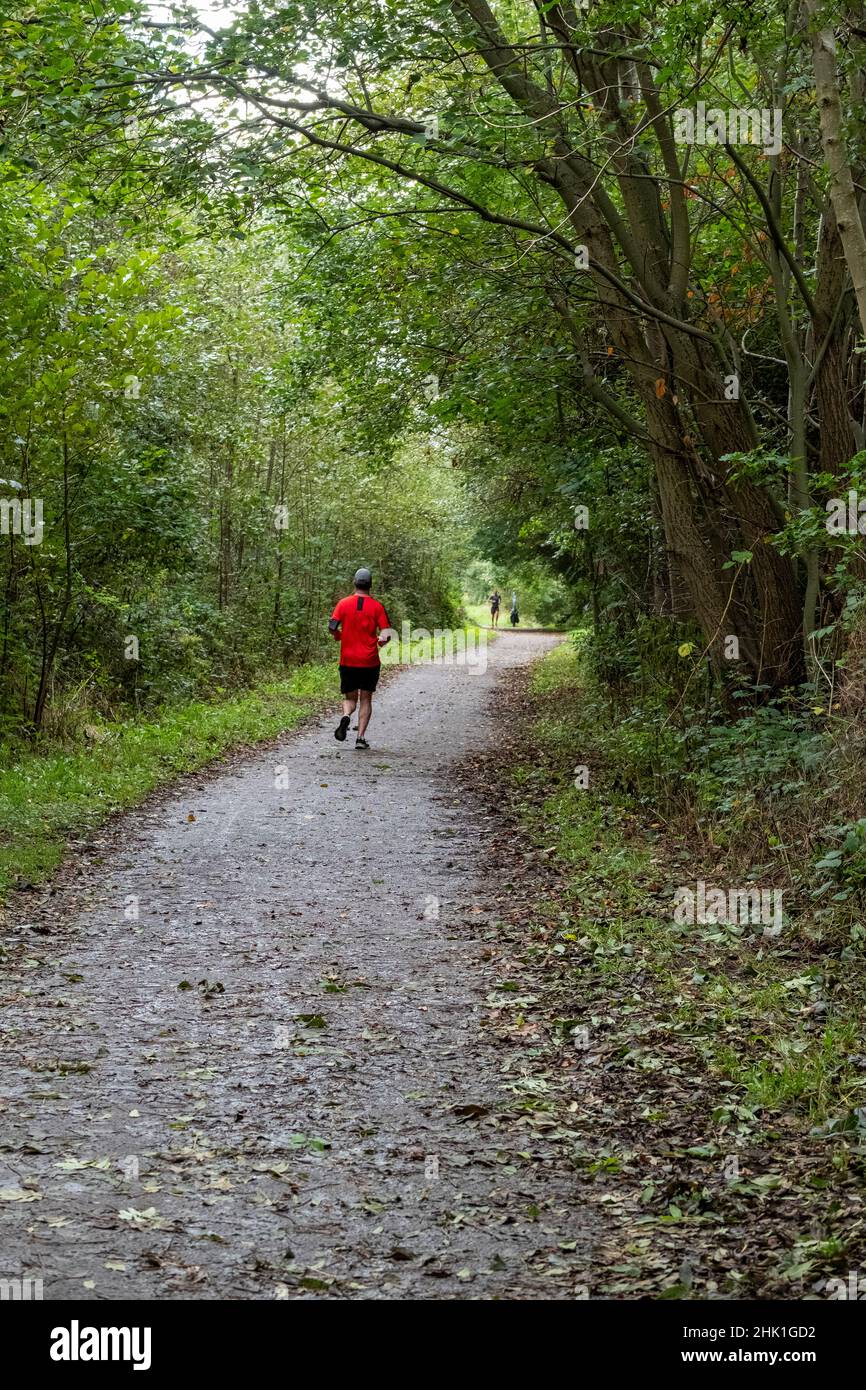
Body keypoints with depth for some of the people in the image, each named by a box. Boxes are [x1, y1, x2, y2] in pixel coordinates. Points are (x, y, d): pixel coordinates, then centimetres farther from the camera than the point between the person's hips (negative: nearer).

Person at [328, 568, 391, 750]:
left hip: (348, 661, 1)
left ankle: (346, 716, -21)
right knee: (366, 699, 8)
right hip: (370, 662, -1)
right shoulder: (377, 606, -1)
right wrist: (382, 640, 16)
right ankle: (361, 737, -2)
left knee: (350, 698, 12)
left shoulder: (344, 604, 0)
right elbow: (386, 635, -7)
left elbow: (332, 627, -9)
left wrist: (338, 636, 12)